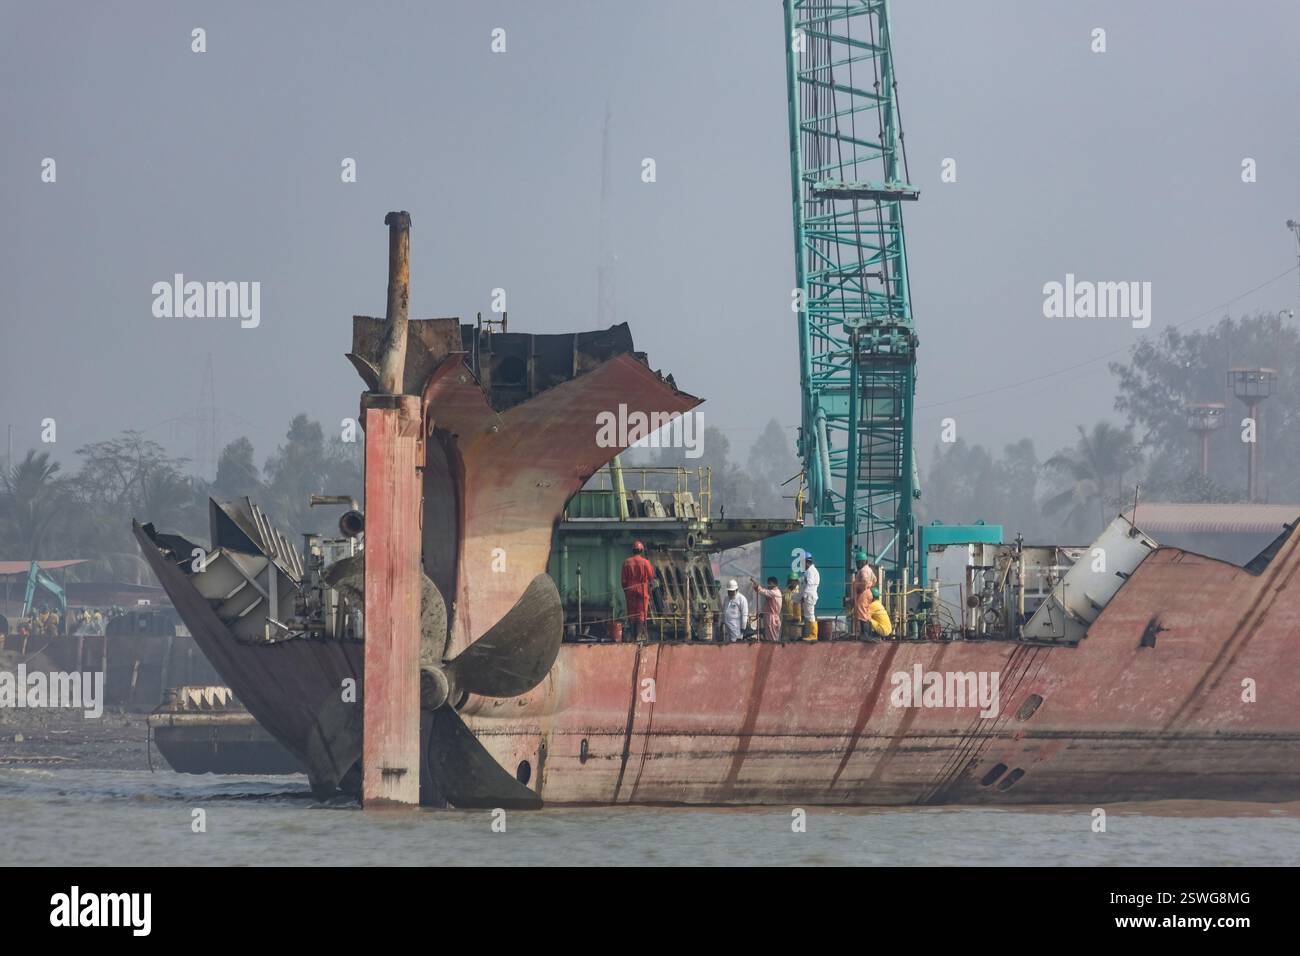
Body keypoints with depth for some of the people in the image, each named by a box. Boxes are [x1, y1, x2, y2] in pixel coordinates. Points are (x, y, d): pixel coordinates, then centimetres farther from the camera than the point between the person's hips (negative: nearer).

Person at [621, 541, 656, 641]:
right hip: (642, 590, -2)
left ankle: (633, 635, 6)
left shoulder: (626, 563, 2)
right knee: (641, 613, -1)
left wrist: (625, 591, 13)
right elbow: (651, 577, 0)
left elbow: (624, 580, 4)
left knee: (631, 614, 6)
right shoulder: (645, 562, -6)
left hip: (630, 590, 2)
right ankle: (639, 635, -9)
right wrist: (652, 568, 18)